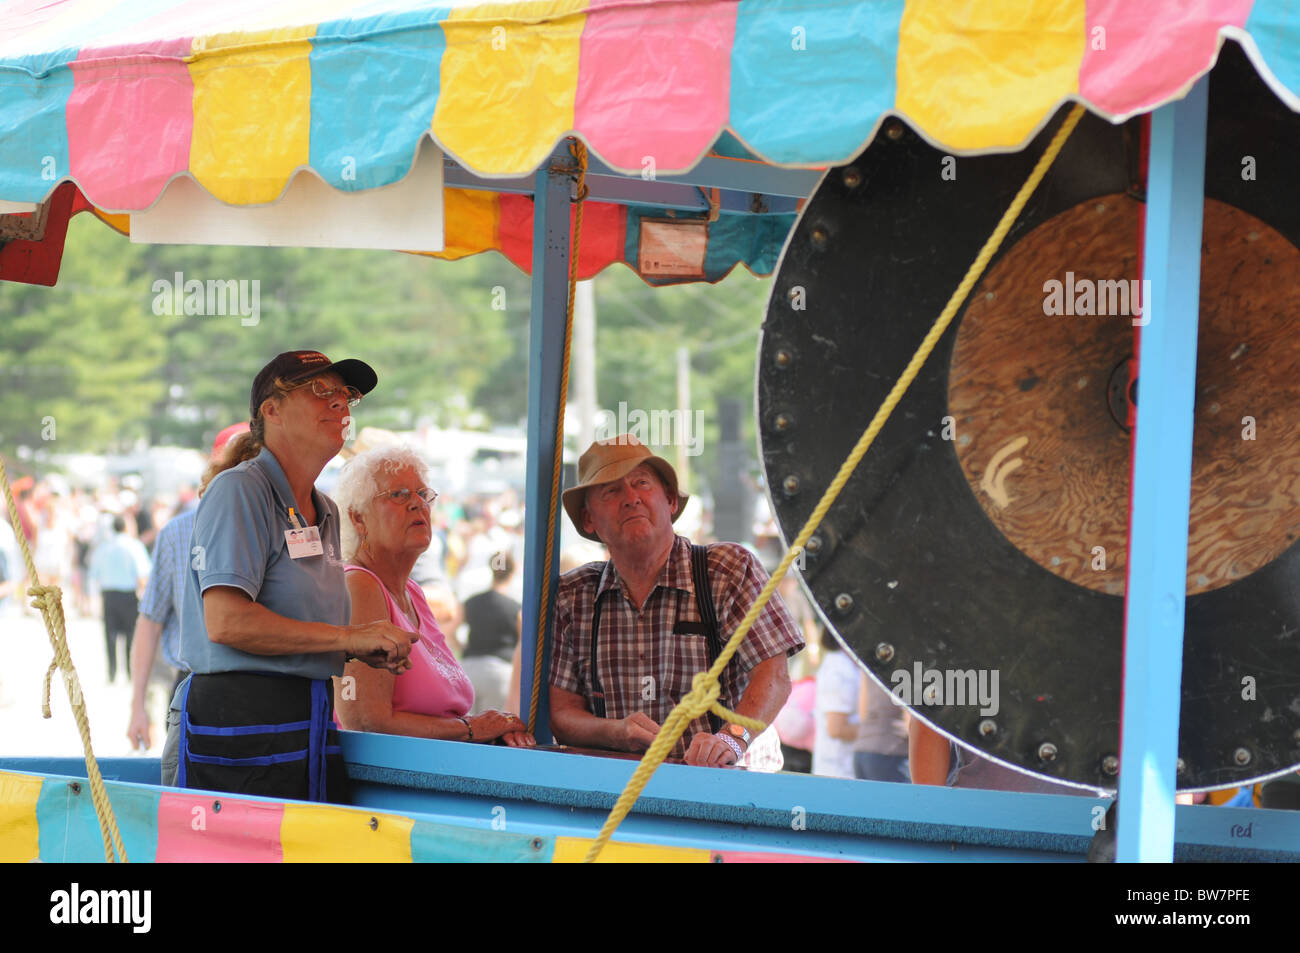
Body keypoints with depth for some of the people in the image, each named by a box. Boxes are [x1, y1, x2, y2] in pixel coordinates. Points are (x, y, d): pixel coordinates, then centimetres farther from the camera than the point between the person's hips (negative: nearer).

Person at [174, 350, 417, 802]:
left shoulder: (325, 512, 20)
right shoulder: (239, 490, -7)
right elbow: (226, 622, -19)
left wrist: (367, 650, 7)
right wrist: (348, 637, -15)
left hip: (310, 725, 8)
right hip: (238, 717, -8)